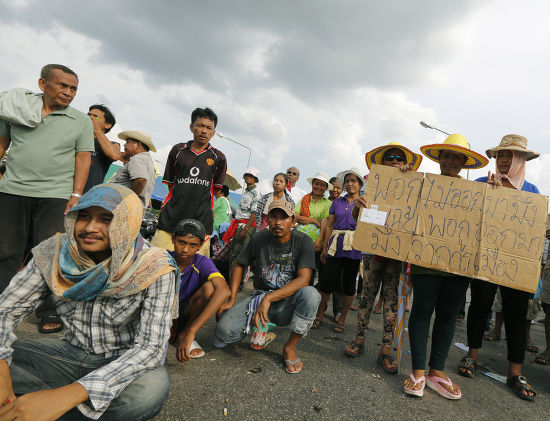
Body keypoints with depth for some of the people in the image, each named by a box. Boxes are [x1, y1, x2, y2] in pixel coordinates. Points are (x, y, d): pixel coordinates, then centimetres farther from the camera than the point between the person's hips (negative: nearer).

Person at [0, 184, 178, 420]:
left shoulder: (153, 269, -22)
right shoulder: (53, 254, -10)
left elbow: (150, 346, -28)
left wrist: (69, 394, -39)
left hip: (124, 363, -3)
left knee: (151, 387, -36)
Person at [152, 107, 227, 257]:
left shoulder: (218, 158, 9)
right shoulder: (178, 150, 12)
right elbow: (170, 183, 17)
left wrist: (200, 202, 11)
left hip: (201, 220, -1)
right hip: (171, 217, 1)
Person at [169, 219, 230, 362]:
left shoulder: (202, 263, -21)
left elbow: (224, 291, -39)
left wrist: (191, 332, -48)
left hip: (186, 314, 1)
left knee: (209, 287, -27)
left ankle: (183, 334, -7)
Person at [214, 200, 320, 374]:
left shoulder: (303, 241, -12)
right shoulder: (260, 239, -4)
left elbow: (303, 279, -22)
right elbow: (238, 265, 8)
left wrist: (269, 298, -30)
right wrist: (232, 300, -2)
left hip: (287, 304, -1)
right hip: (260, 296, 2)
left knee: (311, 294, -35)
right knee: (224, 329, -22)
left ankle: (290, 348, -13)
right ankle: (263, 329, 13)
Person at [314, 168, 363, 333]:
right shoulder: (337, 202, 14)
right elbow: (329, 226, 12)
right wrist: (325, 248, 9)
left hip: (355, 248, -1)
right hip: (336, 247, 2)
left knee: (349, 284, 5)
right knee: (328, 281, -3)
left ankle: (342, 318, 20)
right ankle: (320, 313, 18)